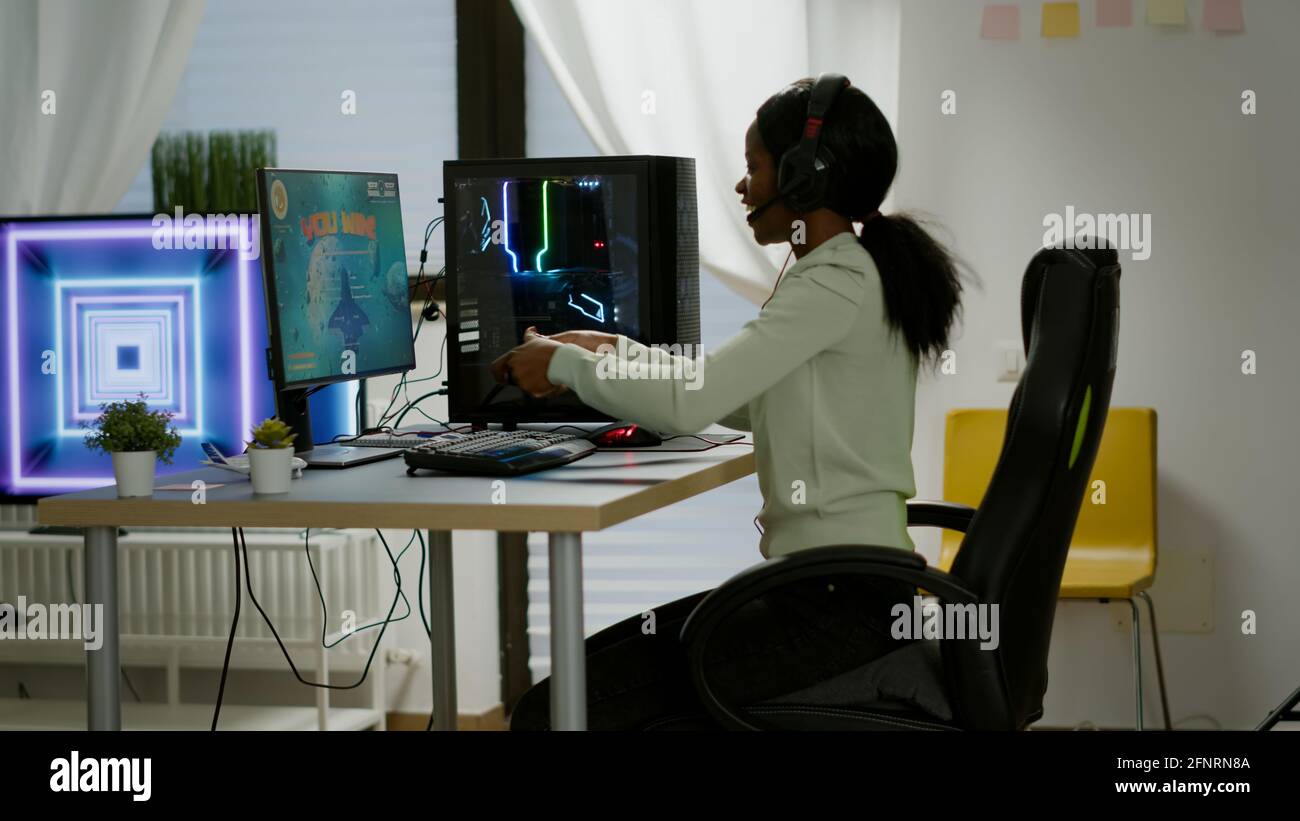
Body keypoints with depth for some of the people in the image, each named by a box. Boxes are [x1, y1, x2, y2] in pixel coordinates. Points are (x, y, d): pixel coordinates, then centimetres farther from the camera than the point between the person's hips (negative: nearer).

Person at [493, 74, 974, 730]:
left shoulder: (836, 286, -16)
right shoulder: (857, 272, 15)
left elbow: (686, 405, -22)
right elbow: (743, 401, 26)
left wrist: (566, 364, -6)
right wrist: (614, 353, 21)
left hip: (837, 600, -10)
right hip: (846, 584, 10)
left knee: (551, 713, -13)